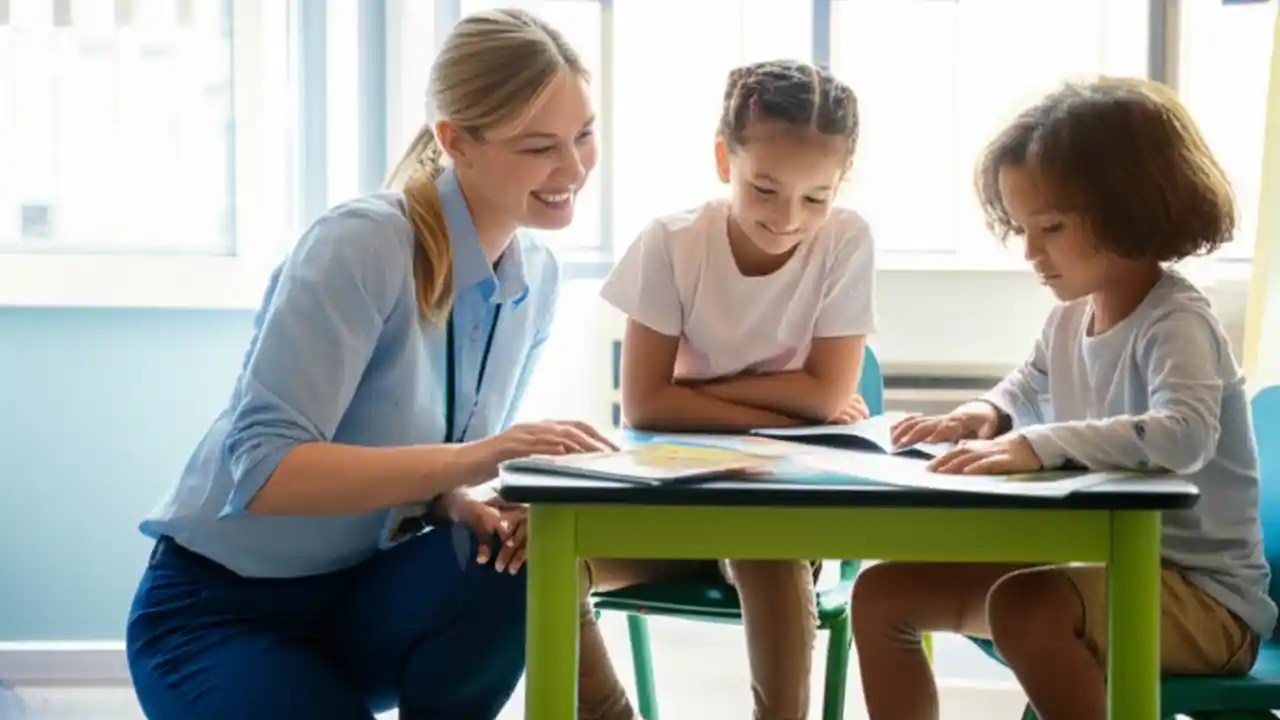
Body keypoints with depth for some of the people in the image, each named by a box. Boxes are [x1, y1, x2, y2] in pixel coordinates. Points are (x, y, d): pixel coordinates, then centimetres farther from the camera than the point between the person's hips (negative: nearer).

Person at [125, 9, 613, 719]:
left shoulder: (536, 276, -2)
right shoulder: (362, 243, -23)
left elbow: (463, 468, 6)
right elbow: (261, 470, -29)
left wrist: (465, 503, -19)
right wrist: (464, 462, -39)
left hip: (360, 597, 5)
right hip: (220, 607, -5)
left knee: (514, 570, -26)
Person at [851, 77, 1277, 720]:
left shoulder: (1176, 323, -19)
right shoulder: (1070, 318, 5)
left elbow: (1184, 434, -38)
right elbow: (1025, 391, 24)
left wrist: (1041, 445, -45)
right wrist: (985, 415, 0)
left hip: (1201, 596, -8)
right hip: (1098, 567, 9)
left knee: (1022, 607, -38)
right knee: (882, 593, 7)